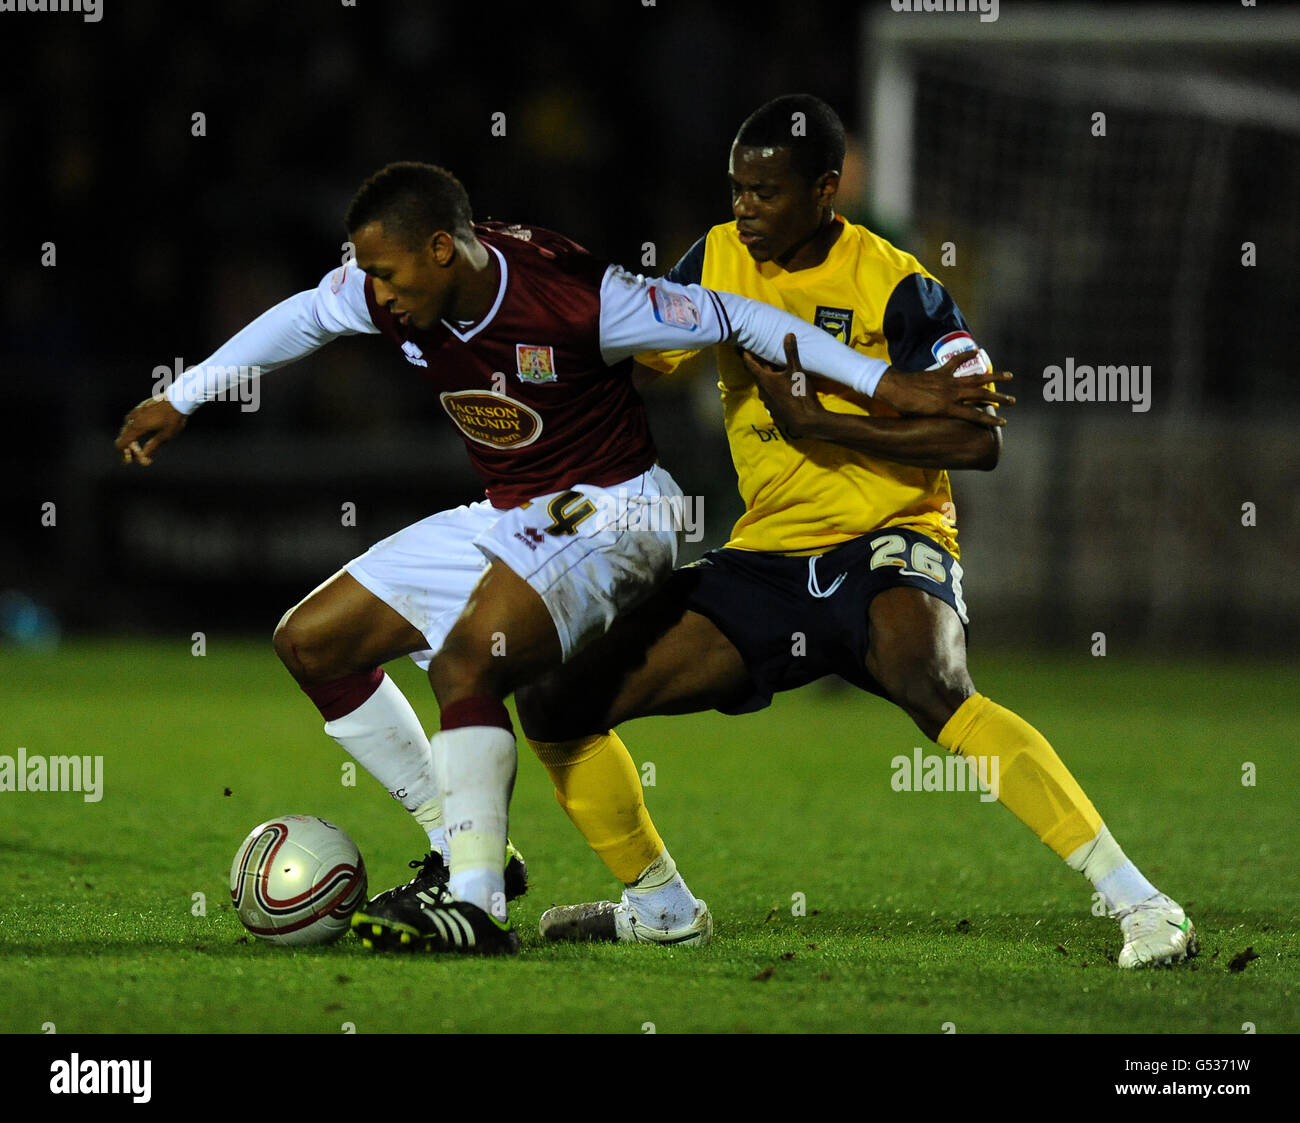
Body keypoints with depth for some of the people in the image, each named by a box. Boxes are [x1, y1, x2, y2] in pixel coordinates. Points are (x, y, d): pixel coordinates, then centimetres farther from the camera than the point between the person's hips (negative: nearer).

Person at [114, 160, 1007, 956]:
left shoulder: (574, 300, -28)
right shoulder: (396, 296, -10)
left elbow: (733, 319, -19)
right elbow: (301, 320, 13)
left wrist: (892, 386, -18)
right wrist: (178, 401, 20)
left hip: (608, 514, -9)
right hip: (506, 521, 9)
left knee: (462, 664, -32)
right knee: (311, 642, 6)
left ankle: (479, 905, -32)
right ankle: (464, 851, 8)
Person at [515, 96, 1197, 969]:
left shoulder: (894, 287, -12)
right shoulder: (718, 261, 5)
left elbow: (981, 439, -18)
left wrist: (820, 421, -21)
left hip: (887, 541, -6)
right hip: (767, 559, 6)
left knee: (934, 692, -39)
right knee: (555, 704, -1)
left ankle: (1138, 901, -38)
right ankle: (662, 905, 20)